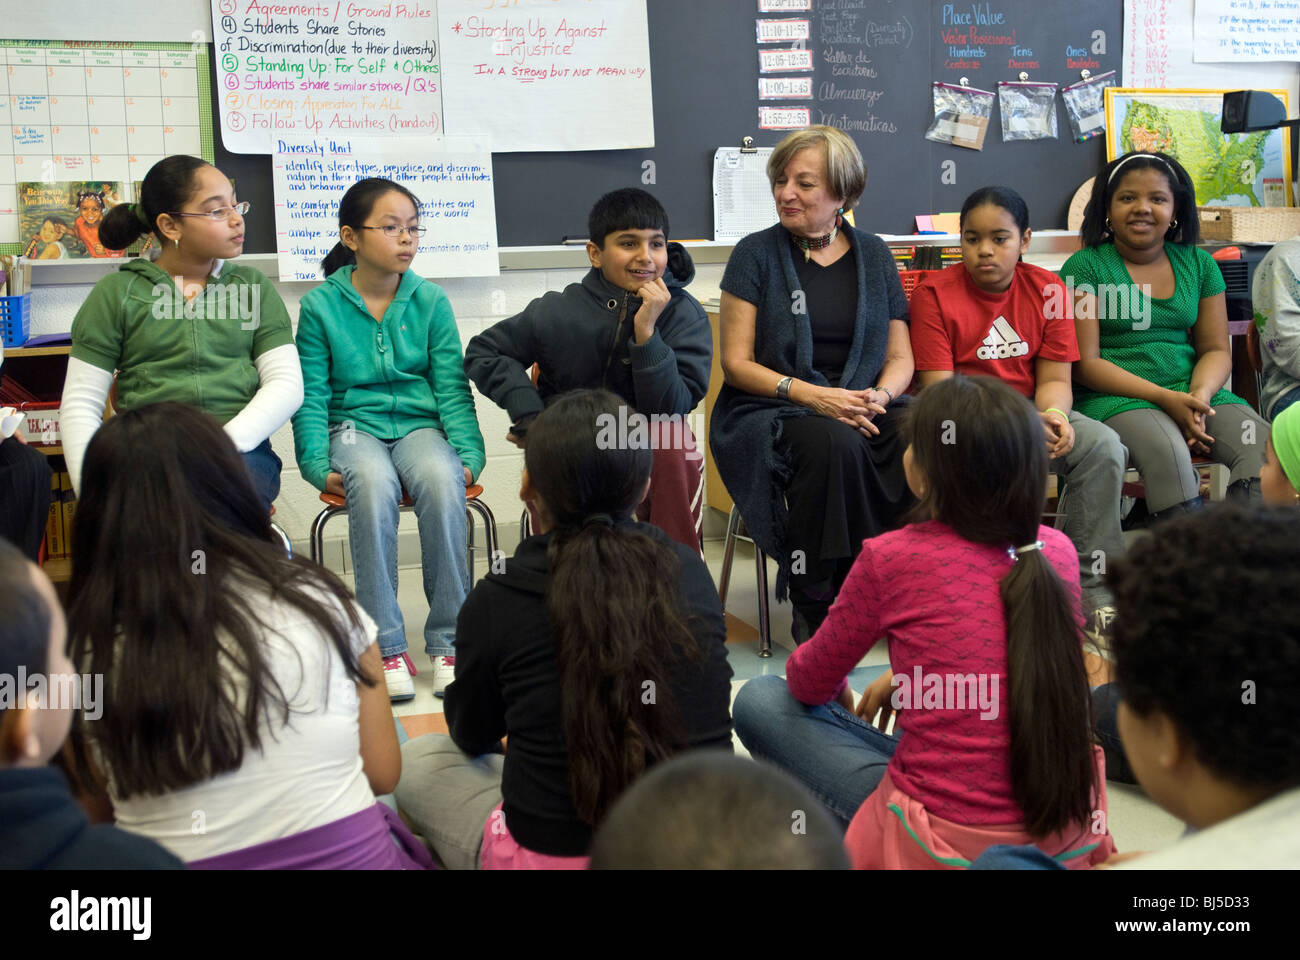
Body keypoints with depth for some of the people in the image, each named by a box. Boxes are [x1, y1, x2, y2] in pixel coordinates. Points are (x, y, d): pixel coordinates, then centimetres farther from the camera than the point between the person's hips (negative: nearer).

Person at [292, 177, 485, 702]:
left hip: (420, 422, 1)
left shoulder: (431, 300, 5)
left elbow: (452, 388, 5)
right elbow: (311, 396, 2)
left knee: (441, 477, -34)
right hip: (353, 425, -1)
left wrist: (469, 455, -9)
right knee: (373, 480, -37)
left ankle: (447, 641, -25)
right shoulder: (320, 305, 1)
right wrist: (318, 465, -12)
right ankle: (386, 645, -29)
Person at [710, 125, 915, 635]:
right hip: (770, 409, -3)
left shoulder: (873, 255, 14)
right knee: (834, 442, -37)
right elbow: (736, 362, -2)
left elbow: (900, 357, 14)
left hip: (862, 405, 3)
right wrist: (810, 395, -16)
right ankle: (815, 608, -24)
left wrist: (879, 396, -9)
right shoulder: (757, 253, 4)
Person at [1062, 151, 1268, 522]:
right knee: (1167, 449, -36)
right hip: (1114, 398, -4)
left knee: (1265, 448, -23)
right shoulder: (1085, 267, 0)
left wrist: (1199, 396, -11)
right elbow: (1085, 363, -6)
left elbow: (1215, 349, 13)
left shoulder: (1199, 264, 14)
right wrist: (1165, 398, -16)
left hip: (1194, 392, 5)